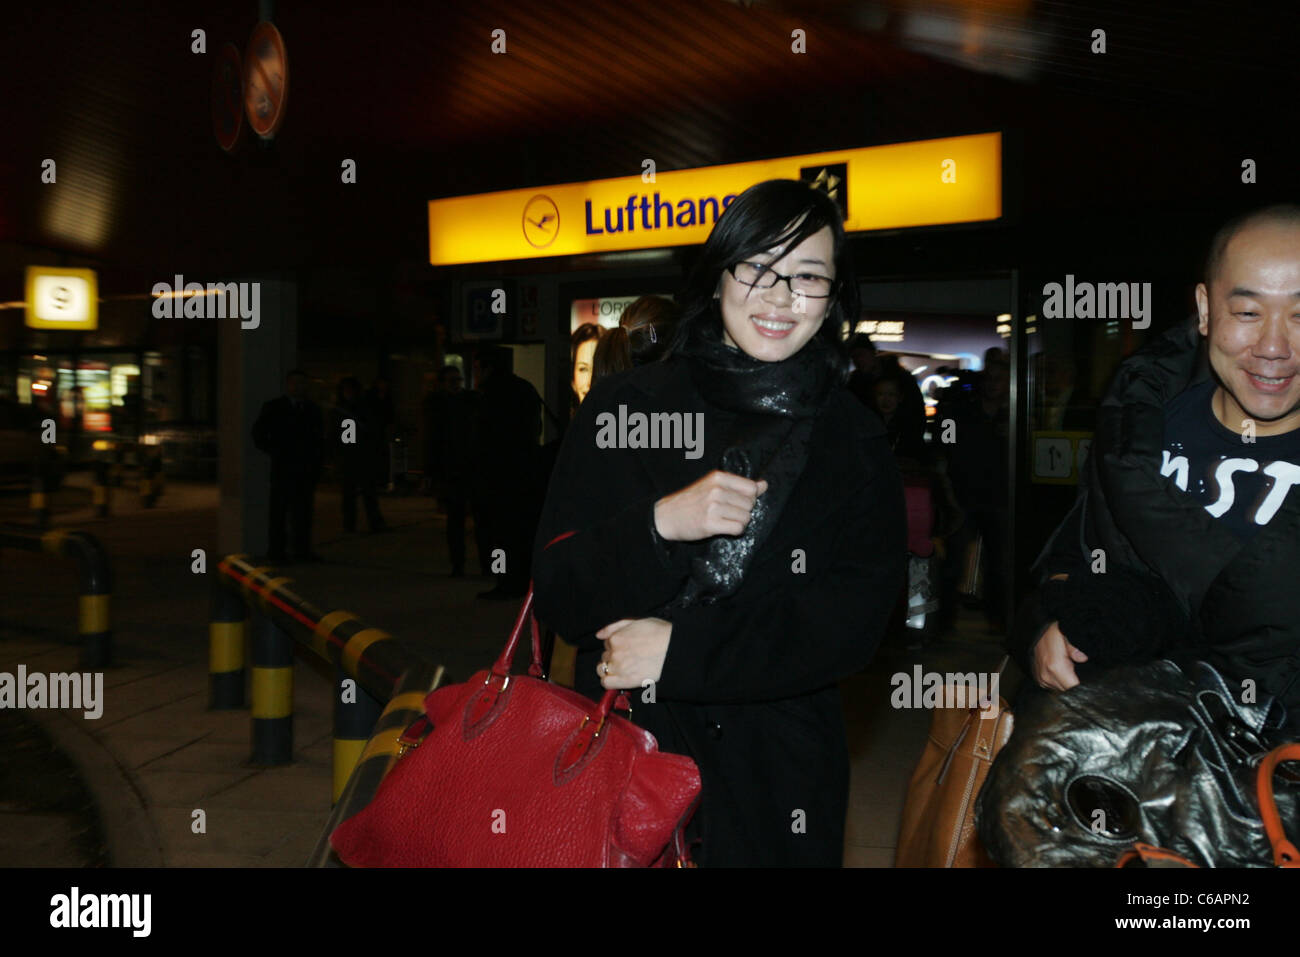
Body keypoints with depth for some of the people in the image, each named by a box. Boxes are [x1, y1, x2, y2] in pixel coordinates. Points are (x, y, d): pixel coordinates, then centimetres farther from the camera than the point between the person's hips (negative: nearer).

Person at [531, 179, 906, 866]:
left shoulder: (854, 442, 0)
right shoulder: (622, 409, -2)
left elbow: (853, 623, -9)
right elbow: (557, 597, -6)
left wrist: (680, 649, -18)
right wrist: (658, 525, -25)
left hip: (780, 776, 1)